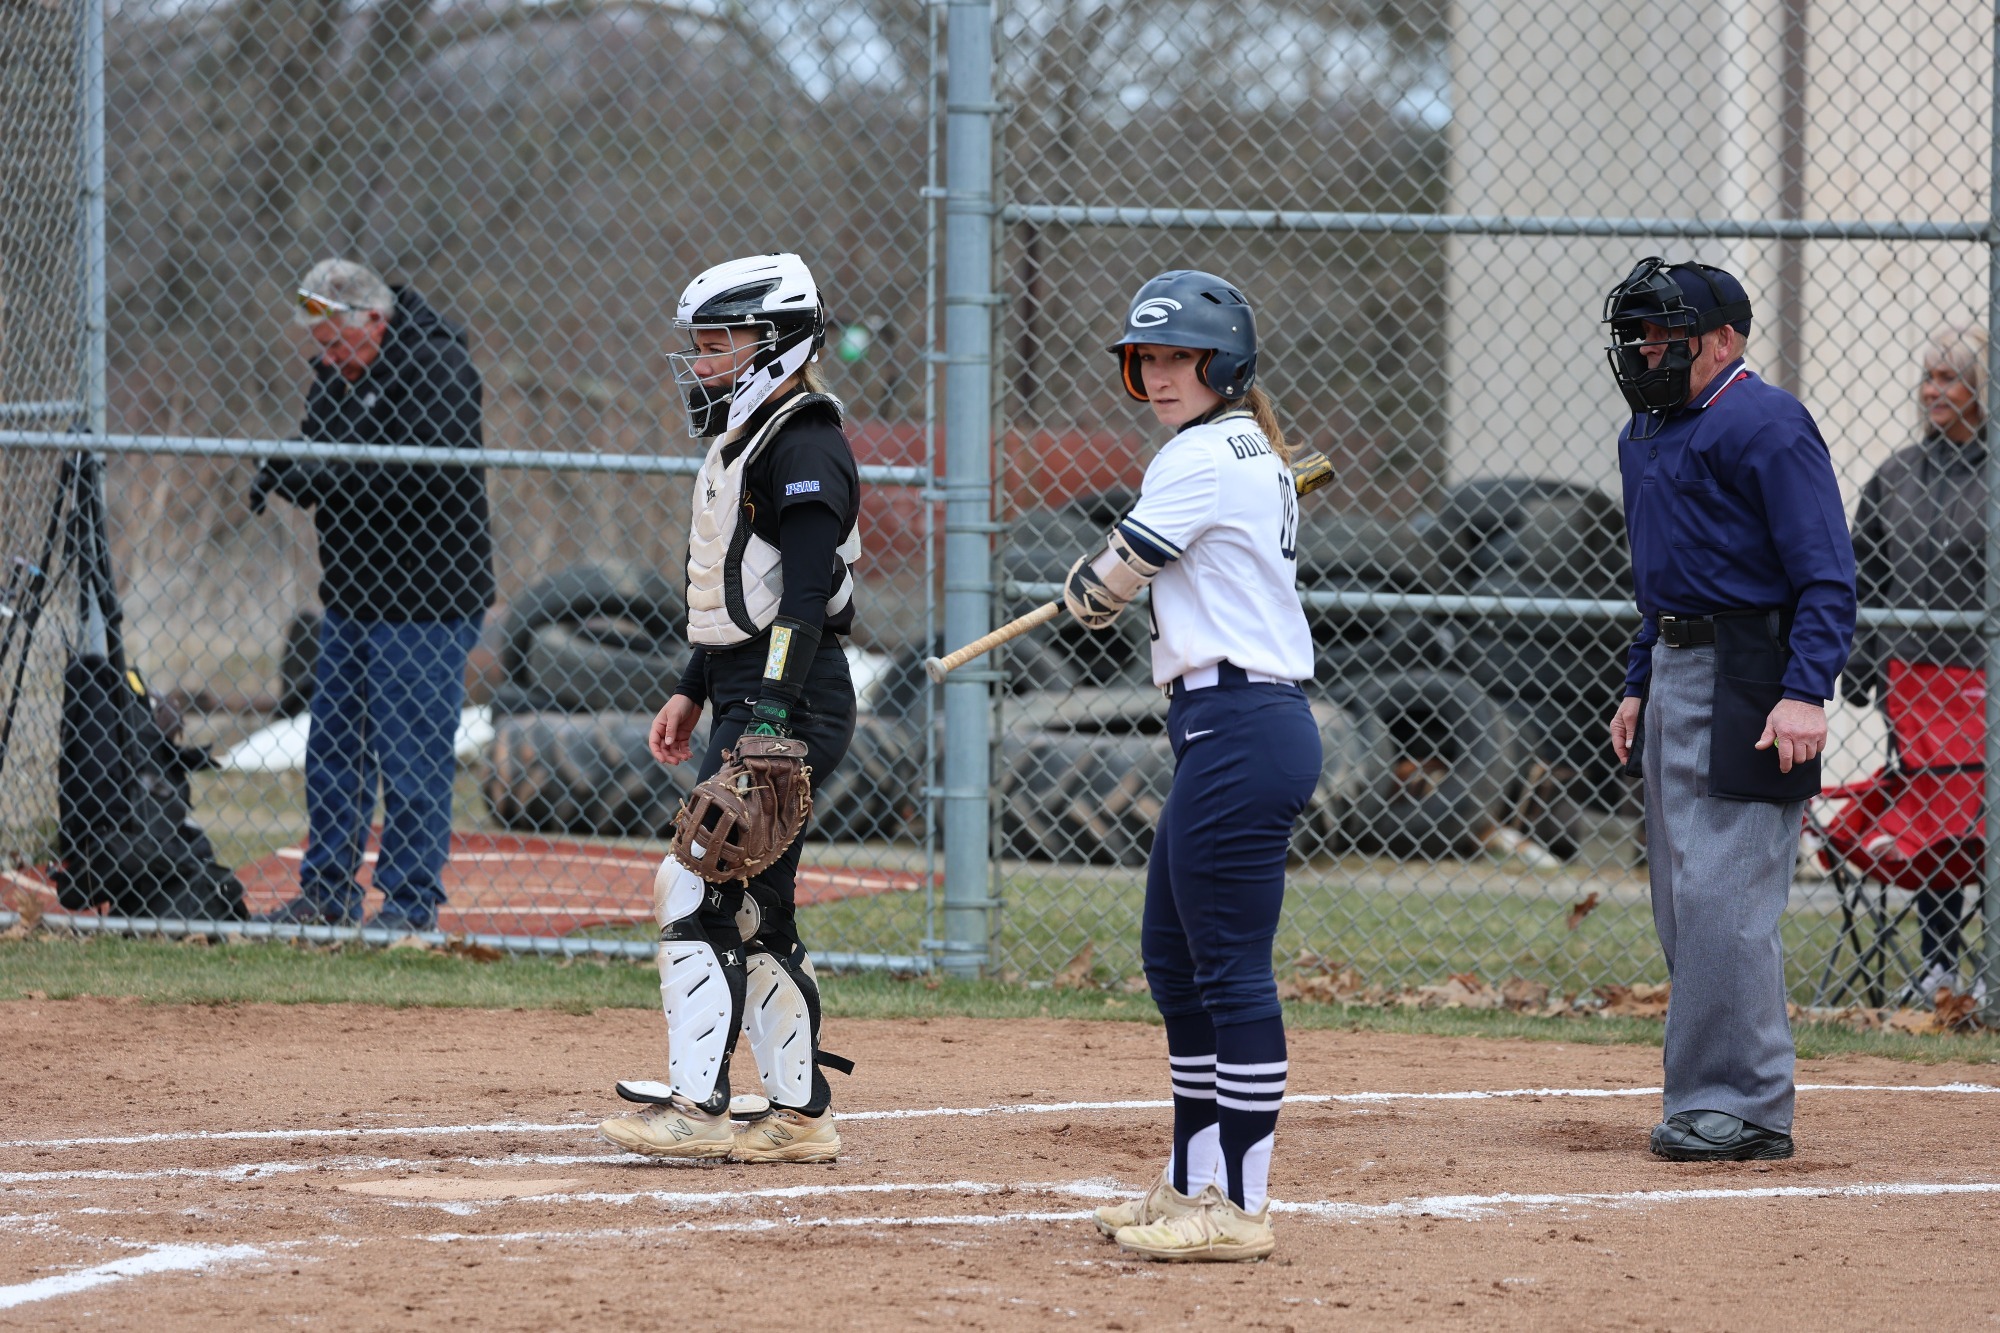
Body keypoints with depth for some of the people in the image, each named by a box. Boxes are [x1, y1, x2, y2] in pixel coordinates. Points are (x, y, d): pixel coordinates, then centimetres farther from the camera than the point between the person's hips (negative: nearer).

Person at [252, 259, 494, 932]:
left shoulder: (437, 367, -15)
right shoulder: (336, 371, 10)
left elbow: (420, 472, -25)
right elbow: (316, 456, 16)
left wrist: (313, 479, -24)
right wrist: (285, 472, -9)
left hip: (427, 594, -9)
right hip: (351, 593, 9)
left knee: (412, 756, -5)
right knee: (333, 747, 12)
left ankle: (412, 902, 1)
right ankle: (326, 895, 20)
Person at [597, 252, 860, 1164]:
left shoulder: (804, 448, -14)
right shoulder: (742, 441, 18)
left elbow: (804, 599, -22)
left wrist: (768, 721, -27)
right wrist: (692, 692, 24)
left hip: (792, 702, -10)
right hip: (749, 700, 10)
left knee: (701, 889, -12)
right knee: (753, 908, 10)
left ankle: (697, 1105, -11)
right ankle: (798, 1114, 13)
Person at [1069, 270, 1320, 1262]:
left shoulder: (1202, 458, -12)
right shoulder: (1256, 454, 18)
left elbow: (1103, 586, -6)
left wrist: (1081, 591, 14)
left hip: (1237, 728, -11)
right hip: (1245, 728, 11)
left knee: (1230, 968, -9)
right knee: (1173, 960, 17)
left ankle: (1238, 1207, -9)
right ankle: (1193, 1185, 23)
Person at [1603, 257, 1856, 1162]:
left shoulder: (1766, 425, -12)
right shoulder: (1646, 434, 17)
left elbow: (1827, 575, -16)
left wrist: (1805, 693, -25)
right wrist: (1638, 684, 21)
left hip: (1744, 680, -10)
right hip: (1674, 671, 10)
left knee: (1723, 899, -13)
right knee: (1683, 906, 10)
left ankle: (1743, 1109, -10)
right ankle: (1710, 1100, 16)